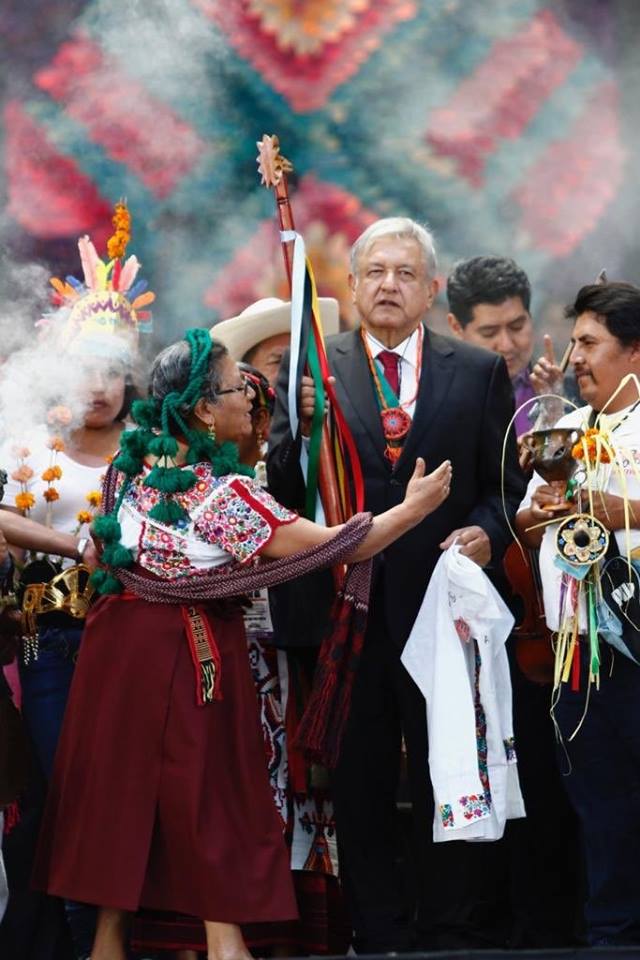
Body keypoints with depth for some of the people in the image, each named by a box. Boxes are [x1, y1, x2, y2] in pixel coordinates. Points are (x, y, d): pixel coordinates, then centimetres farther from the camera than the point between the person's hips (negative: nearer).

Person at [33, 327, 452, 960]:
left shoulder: (130, 468, -1)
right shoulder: (223, 496, -20)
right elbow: (333, 548, -18)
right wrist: (414, 508, -8)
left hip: (122, 646, 6)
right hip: (194, 658, -6)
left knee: (120, 786, 12)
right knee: (210, 789, 3)